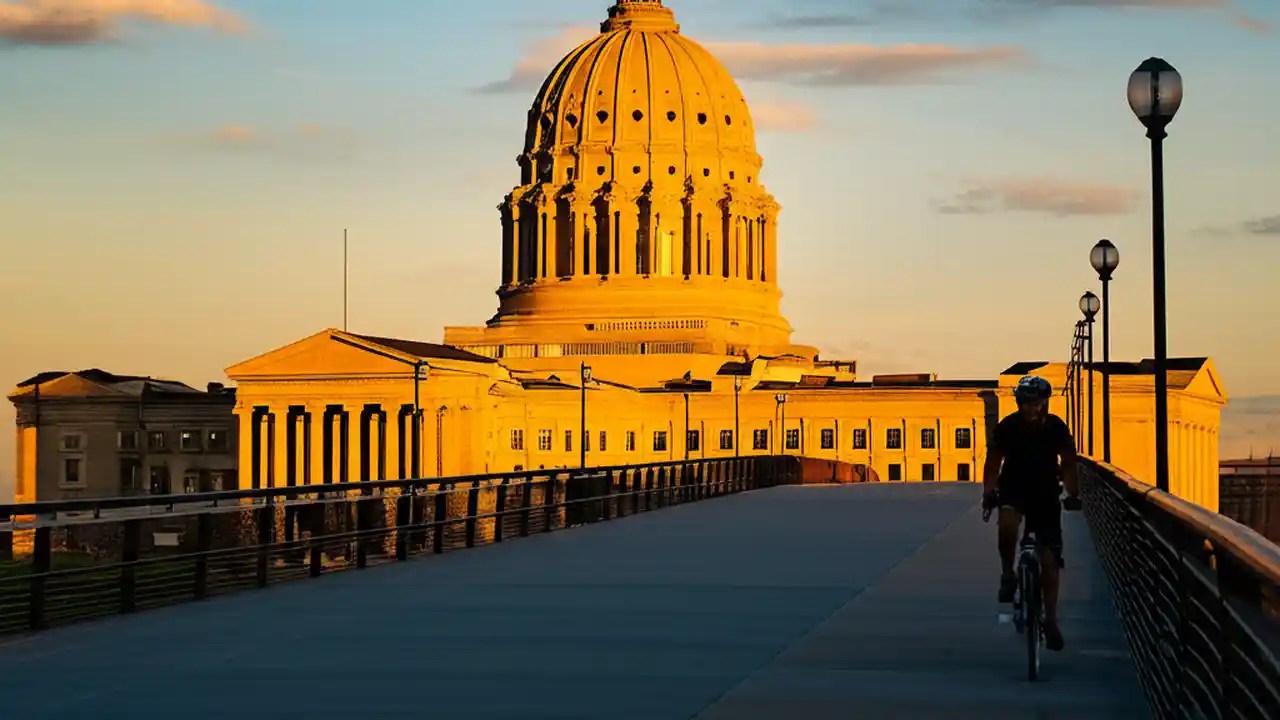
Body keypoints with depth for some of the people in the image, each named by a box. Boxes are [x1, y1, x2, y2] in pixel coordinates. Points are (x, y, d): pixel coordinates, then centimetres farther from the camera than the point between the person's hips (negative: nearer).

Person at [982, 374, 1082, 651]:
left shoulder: (1056, 428, -14)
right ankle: (1007, 574, -12)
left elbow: (1068, 464, -3)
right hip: (1014, 488, -1)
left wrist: (1073, 493, -14)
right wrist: (989, 493, -16)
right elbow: (993, 464, -6)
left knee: (1049, 556, -4)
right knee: (1008, 522, -36)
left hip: (1046, 492, 1)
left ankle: (1051, 619, 4)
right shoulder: (1007, 427, -16)